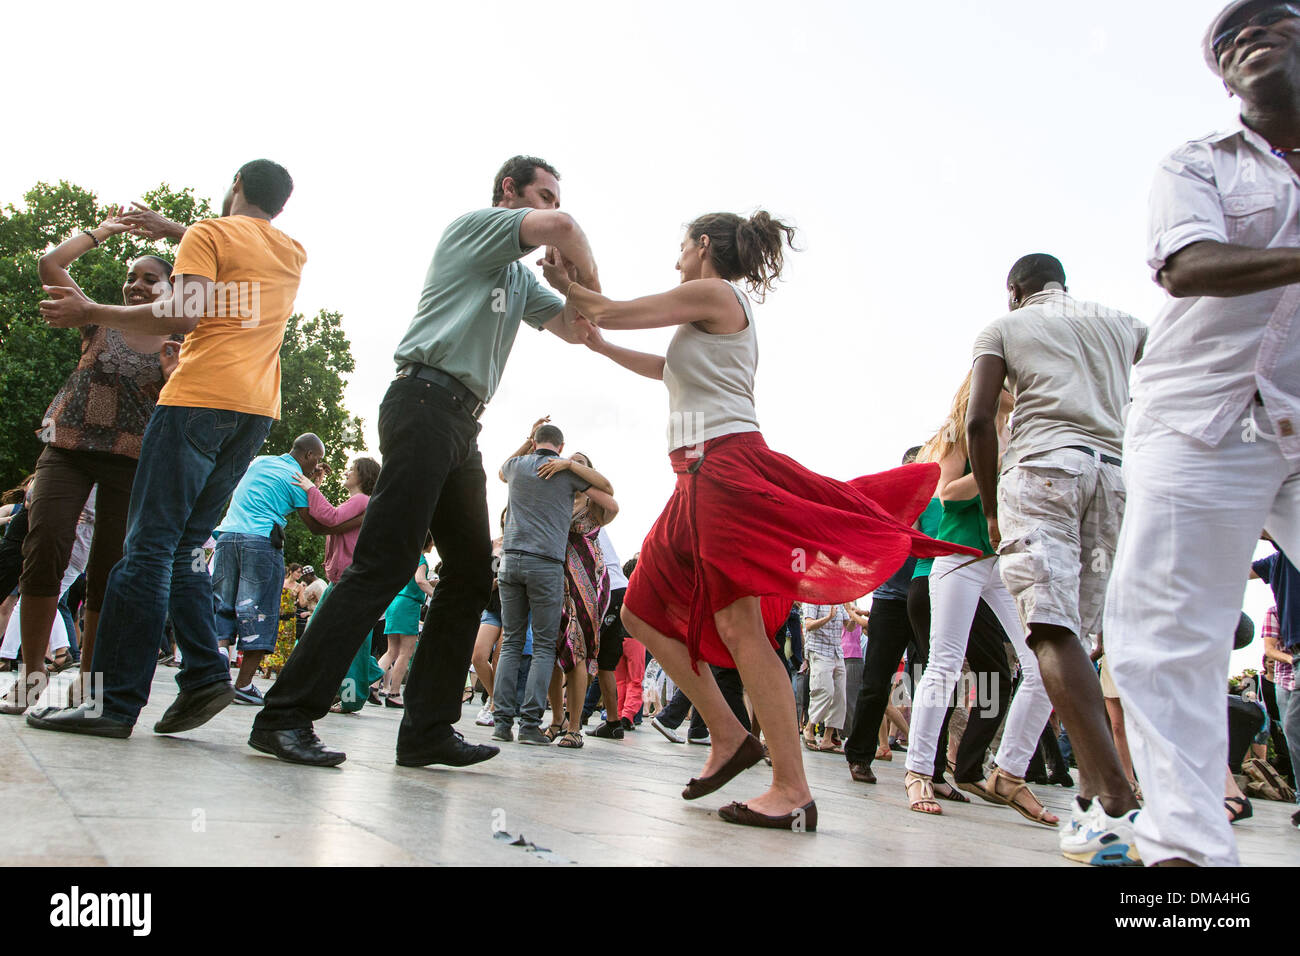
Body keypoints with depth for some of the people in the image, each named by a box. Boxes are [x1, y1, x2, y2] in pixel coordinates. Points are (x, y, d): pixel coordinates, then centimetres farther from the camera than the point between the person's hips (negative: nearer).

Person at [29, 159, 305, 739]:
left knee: (149, 544, -8)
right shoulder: (293, 255, 21)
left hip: (201, 397, -6)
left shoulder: (209, 233, 3)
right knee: (185, 547, 10)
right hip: (258, 408, 7)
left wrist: (91, 314, -2)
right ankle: (205, 674, -3)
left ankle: (116, 702, -9)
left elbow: (182, 315, -12)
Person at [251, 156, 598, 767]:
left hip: (463, 426, 10)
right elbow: (560, 228, -12)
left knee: (472, 573, 4)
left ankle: (427, 729, 6)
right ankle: (286, 714, -13)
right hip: (426, 402, -10)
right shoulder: (473, 225, 4)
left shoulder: (521, 278, 28)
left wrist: (582, 287, 10)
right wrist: (590, 272, 4)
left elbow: (573, 328, 29)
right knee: (383, 566, -16)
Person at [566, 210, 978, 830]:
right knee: (643, 612, 9)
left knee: (738, 624, -15)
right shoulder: (714, 321, 27)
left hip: (726, 464, -10)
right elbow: (666, 369, 37)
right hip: (701, 477, 10)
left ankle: (793, 791, -14)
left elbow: (615, 312, 1)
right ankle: (729, 736, 12)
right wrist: (601, 346, 34)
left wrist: (567, 285, 18)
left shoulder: (715, 293, -1)